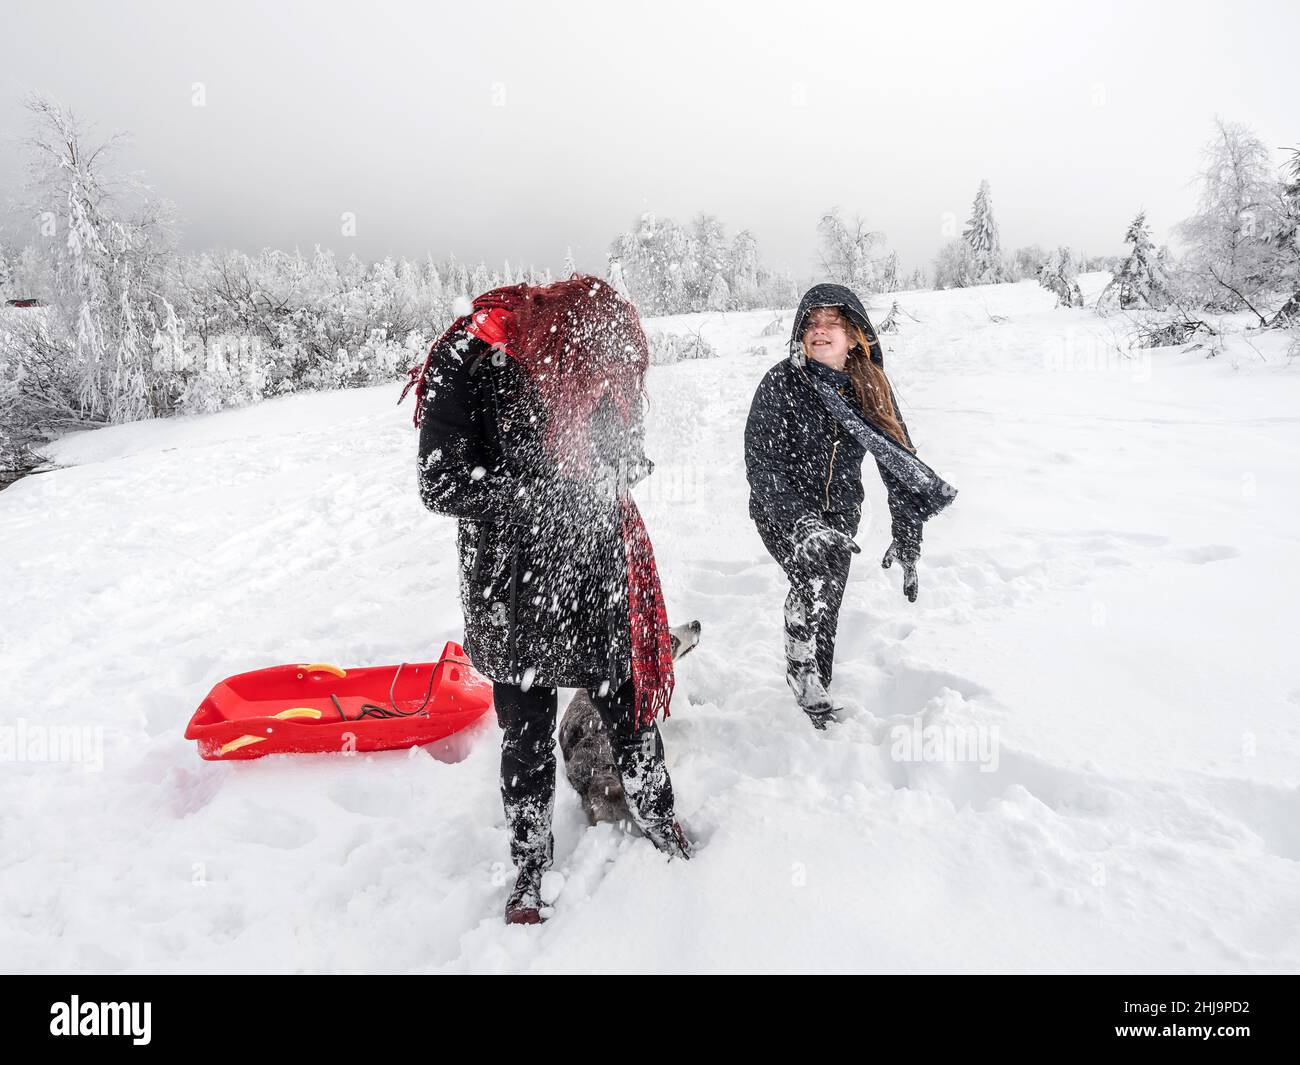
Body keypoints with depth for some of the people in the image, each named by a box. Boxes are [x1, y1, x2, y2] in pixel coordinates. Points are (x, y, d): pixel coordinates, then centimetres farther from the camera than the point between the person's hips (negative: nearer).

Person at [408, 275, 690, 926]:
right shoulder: (467, 365, -18)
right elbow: (443, 487, -20)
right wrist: (551, 486, -24)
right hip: (516, 590, -3)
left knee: (628, 706, 14)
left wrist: (622, 469, -12)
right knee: (526, 732, 11)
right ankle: (530, 863, 36)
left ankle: (657, 816, 42)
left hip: (599, 581, 4)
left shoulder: (599, 367, -2)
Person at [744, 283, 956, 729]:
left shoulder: (872, 390, -7)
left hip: (839, 512, 4)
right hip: (781, 509, -4)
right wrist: (801, 523, -36)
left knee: (827, 608, 8)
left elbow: (901, 462, -1)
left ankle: (818, 692, 26)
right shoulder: (781, 384, -18)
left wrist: (907, 538, -5)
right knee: (815, 574, -29)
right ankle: (804, 679, -15)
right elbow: (761, 465, -23)